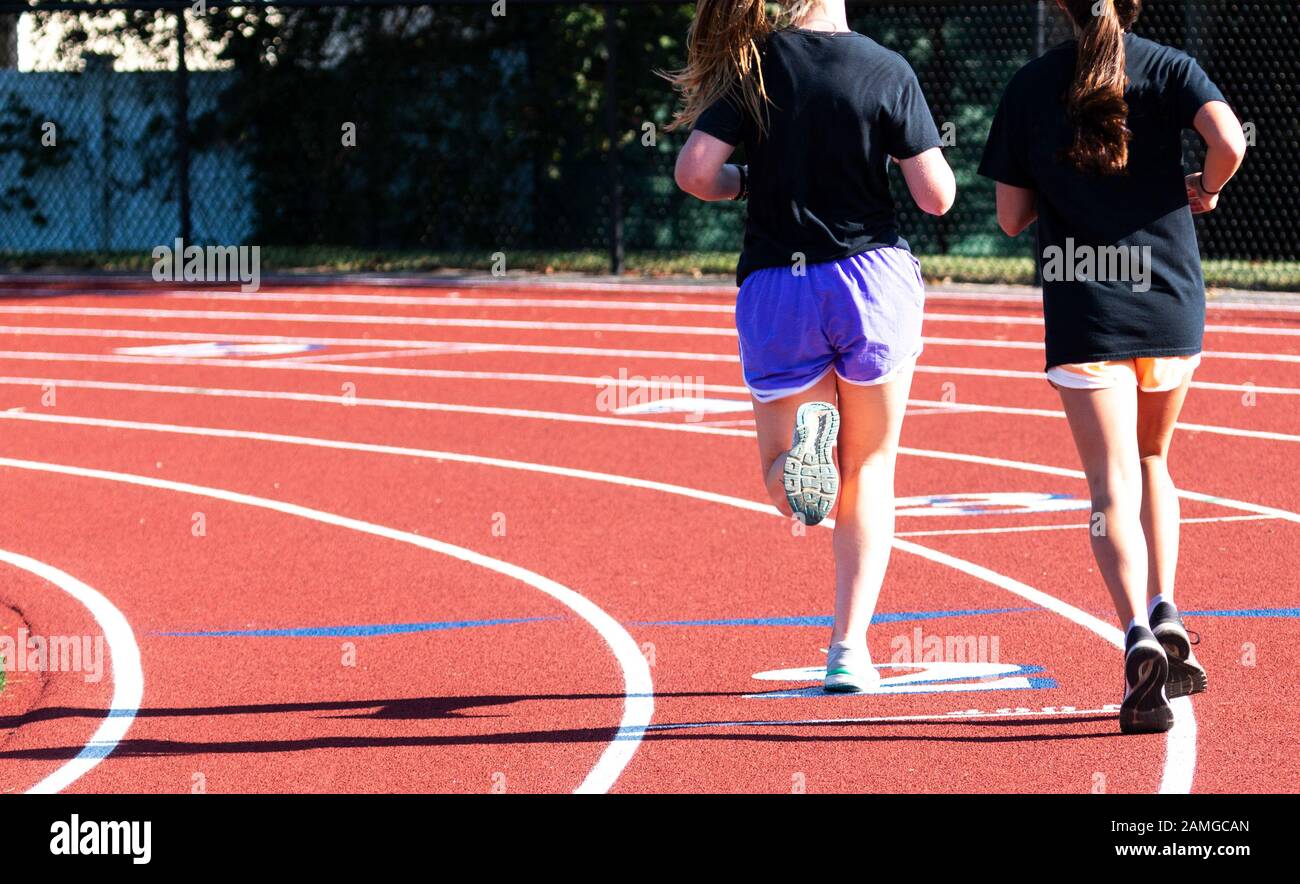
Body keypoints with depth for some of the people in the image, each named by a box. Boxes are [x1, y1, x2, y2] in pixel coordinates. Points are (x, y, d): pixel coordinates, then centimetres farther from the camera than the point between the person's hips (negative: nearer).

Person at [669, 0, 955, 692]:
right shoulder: (887, 71, -6)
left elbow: (695, 172, -12)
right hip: (874, 275, 0)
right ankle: (849, 649, 6)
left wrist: (747, 182, 8)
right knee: (869, 472, 13)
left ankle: (806, 424, -25)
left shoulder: (751, 67, -4)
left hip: (777, 285, 0)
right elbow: (936, 196, -5)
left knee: (782, 482, 12)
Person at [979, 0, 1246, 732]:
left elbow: (1011, 217, 5)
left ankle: (1138, 635, -26)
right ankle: (1166, 612, 9)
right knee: (1151, 460, 23)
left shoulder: (1030, 87, 3)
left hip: (1082, 311, -1)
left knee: (1113, 485, -6)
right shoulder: (1168, 67, 1)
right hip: (1171, 301, 1)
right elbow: (1228, 140, -17)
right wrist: (1206, 190, 3)